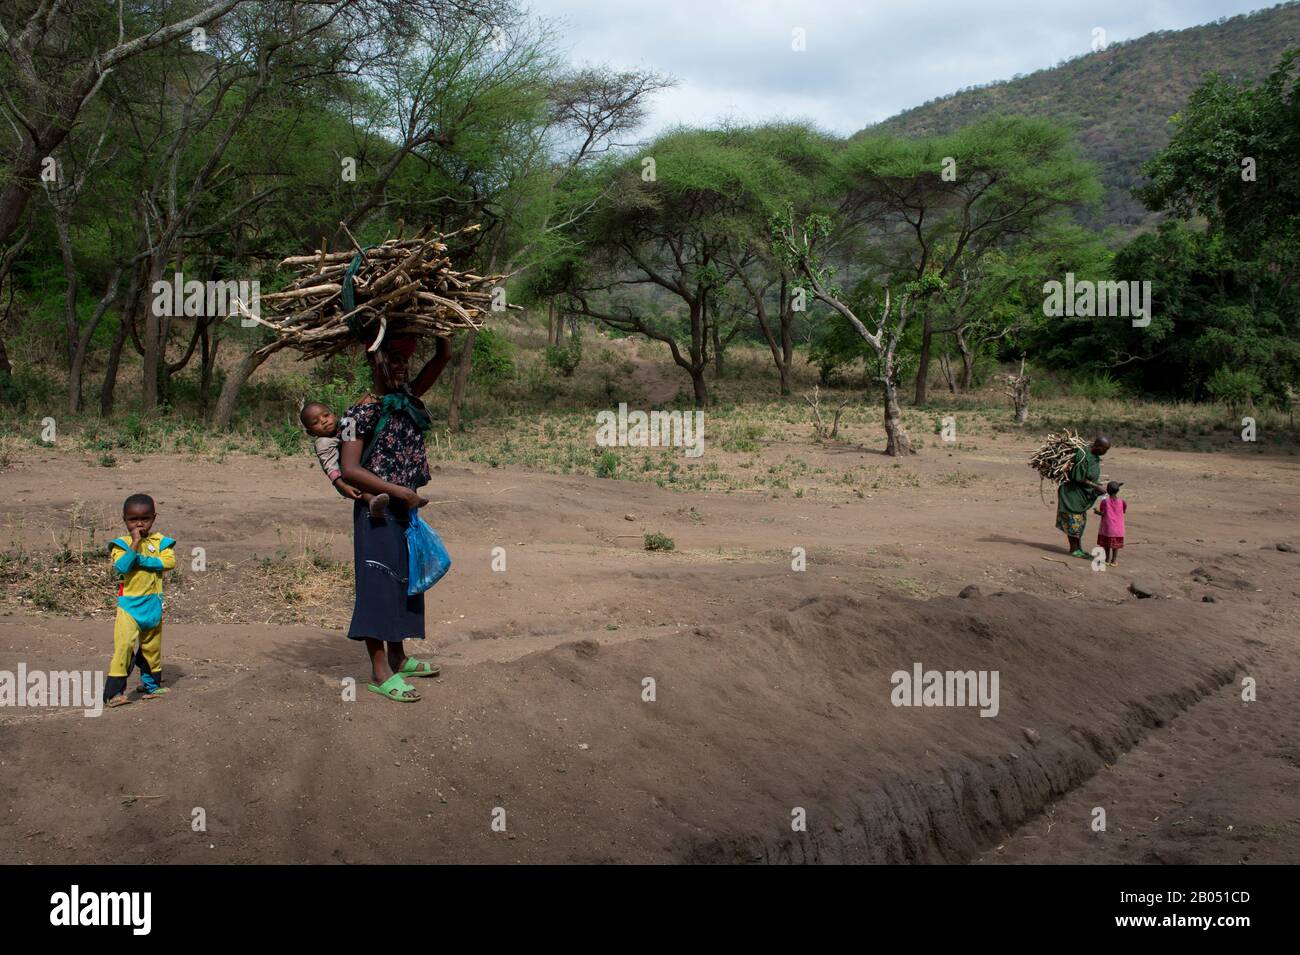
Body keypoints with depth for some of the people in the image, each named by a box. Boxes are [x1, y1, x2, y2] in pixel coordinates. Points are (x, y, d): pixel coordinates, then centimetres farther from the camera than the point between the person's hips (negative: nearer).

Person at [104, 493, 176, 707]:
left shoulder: (160, 541, 1)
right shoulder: (121, 544, -6)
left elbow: (169, 562, -16)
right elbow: (121, 567, -22)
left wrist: (141, 560, -19)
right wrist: (135, 543, -25)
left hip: (153, 603, 4)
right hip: (129, 603, -3)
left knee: (152, 645, 16)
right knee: (124, 644, -17)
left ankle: (150, 683, 33)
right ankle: (114, 691, -14)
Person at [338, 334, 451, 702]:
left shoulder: (409, 399, 6)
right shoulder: (363, 411, -13)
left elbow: (443, 357, 7)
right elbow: (349, 470, -19)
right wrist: (400, 492, -20)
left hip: (407, 508, 8)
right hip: (378, 510, -8)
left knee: (404, 579, 15)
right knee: (379, 581, -5)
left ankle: (397, 658, 27)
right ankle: (380, 672, -2)